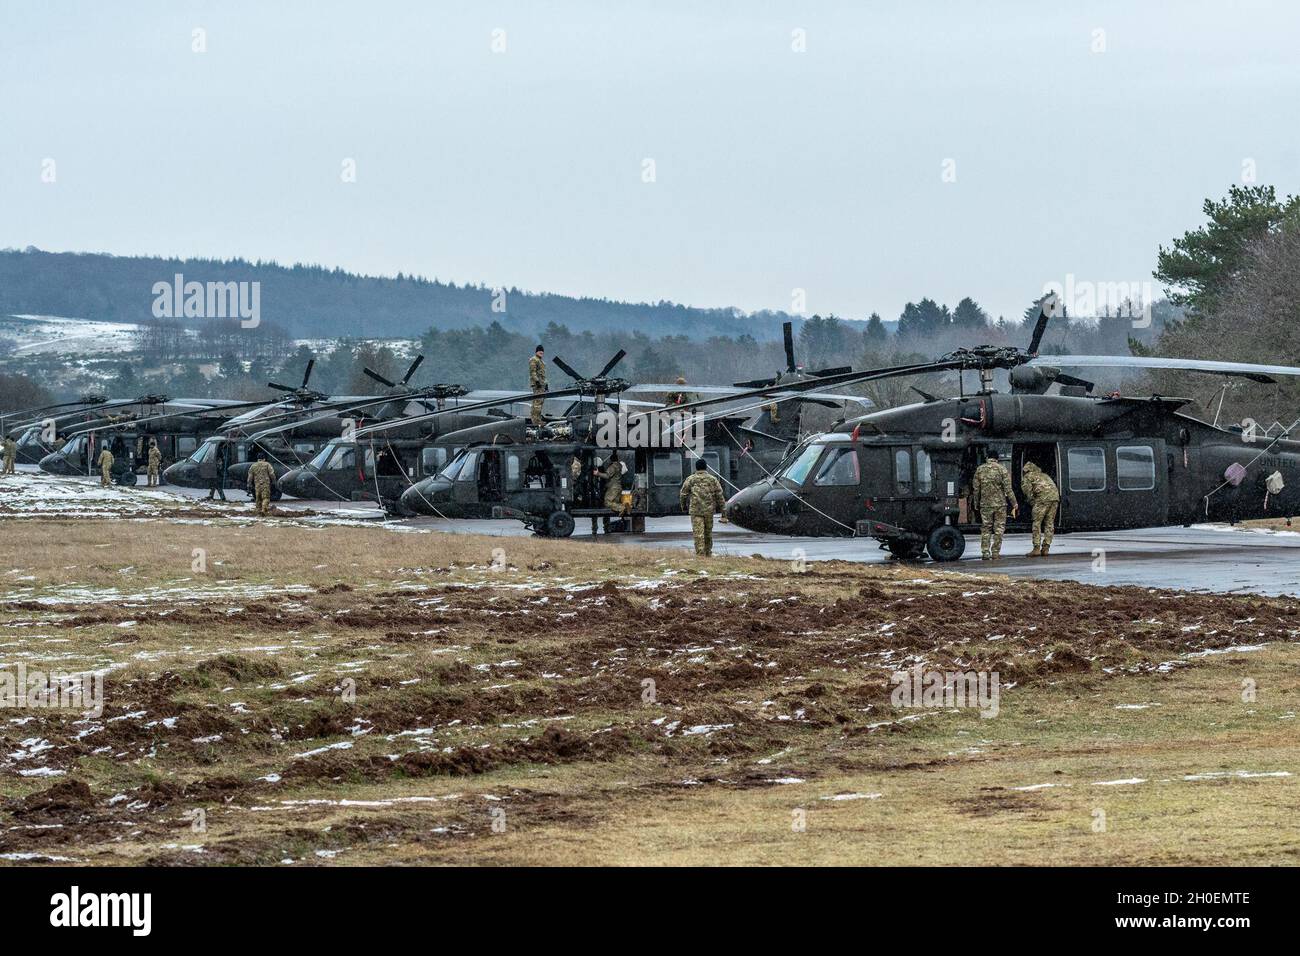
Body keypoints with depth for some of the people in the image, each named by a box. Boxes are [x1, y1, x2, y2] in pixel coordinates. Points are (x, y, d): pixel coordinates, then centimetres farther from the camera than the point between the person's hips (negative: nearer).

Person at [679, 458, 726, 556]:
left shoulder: (690, 480, 1)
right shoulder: (713, 480, 5)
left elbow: (684, 494, 5)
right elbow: (719, 495, 3)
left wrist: (684, 506, 20)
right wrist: (721, 507, 10)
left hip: (695, 510, -3)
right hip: (709, 510, 3)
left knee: (698, 533, -8)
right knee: (708, 533, 15)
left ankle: (700, 554, -17)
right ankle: (708, 553, 24)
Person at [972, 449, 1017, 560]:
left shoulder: (980, 470, 2)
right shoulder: (1001, 469, -5)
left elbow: (976, 488, 6)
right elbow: (1008, 489, -7)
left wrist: (977, 503, 17)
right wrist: (1014, 504, -2)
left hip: (985, 504, 2)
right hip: (1000, 504, -2)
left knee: (985, 529, 10)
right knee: (999, 529, 5)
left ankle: (985, 553, 4)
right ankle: (995, 553, 2)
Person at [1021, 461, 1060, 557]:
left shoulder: (1027, 477, 15)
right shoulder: (1043, 475, 34)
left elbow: (1029, 492, 4)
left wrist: (1033, 505, 14)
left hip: (1043, 497, -6)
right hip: (1055, 496, 6)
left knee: (1036, 523, 1)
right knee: (1049, 523, 11)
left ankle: (1037, 548, -4)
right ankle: (1046, 548, 7)